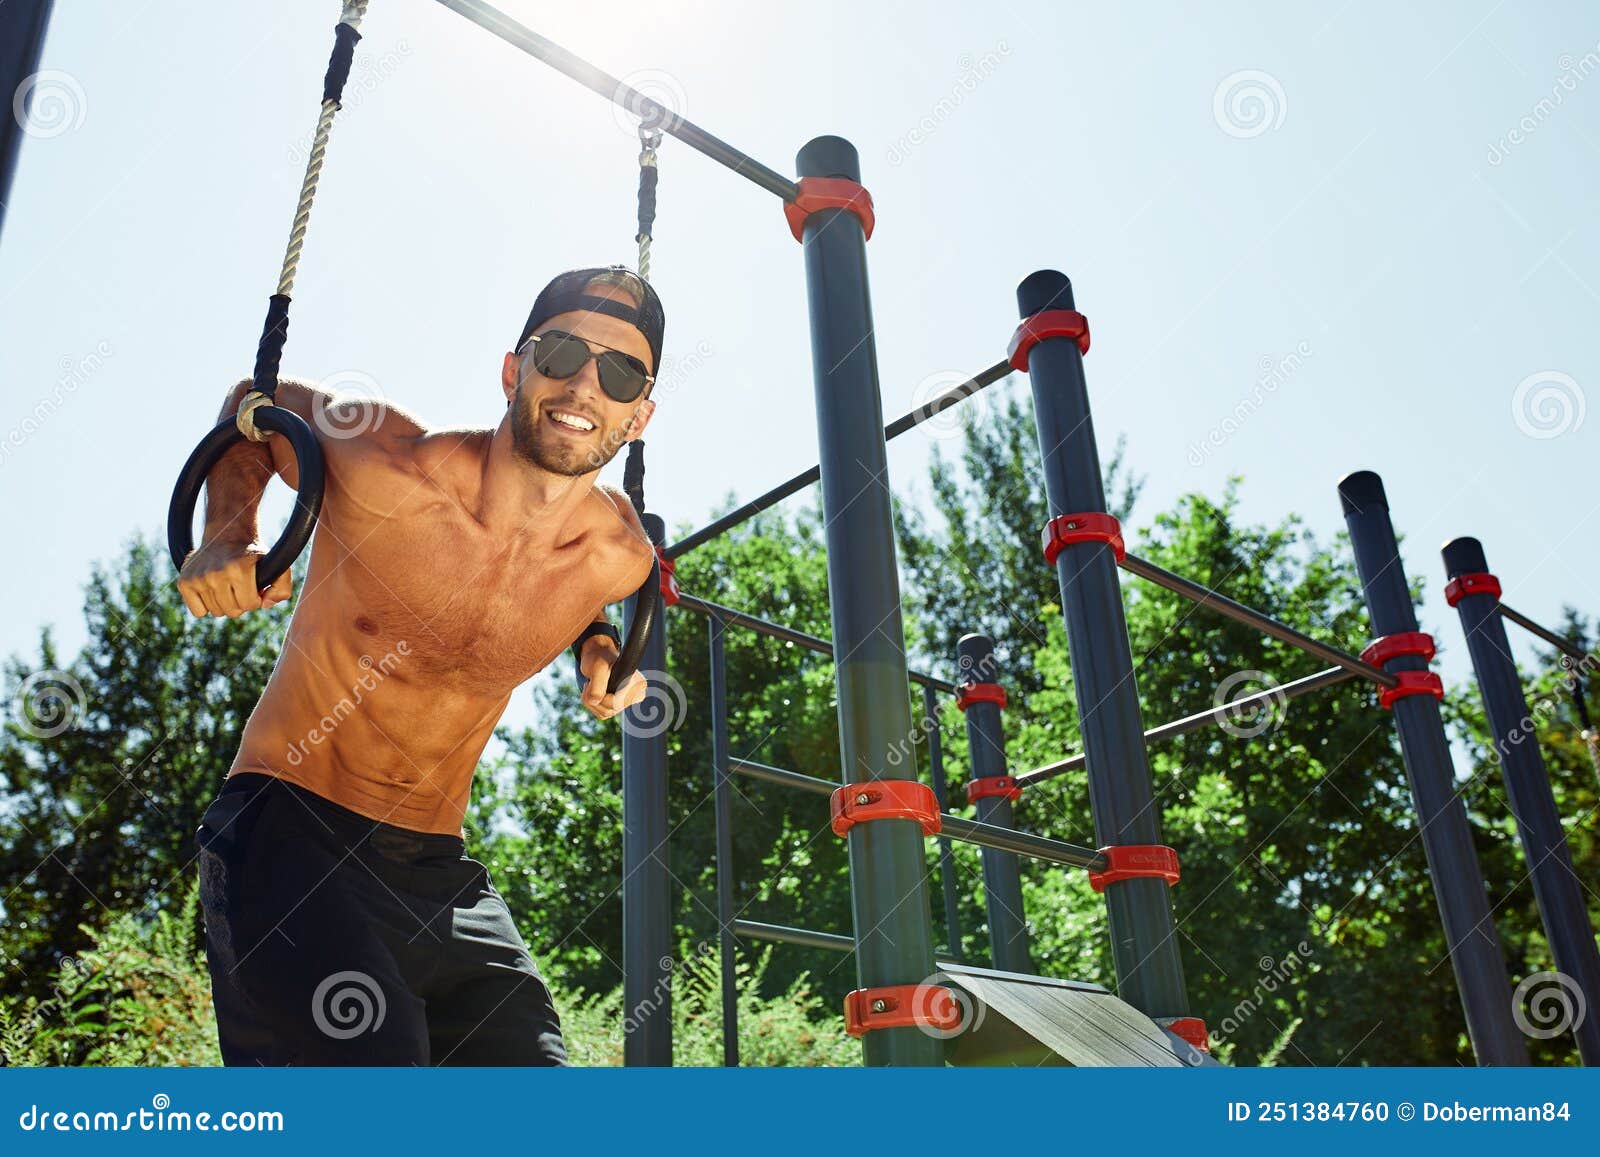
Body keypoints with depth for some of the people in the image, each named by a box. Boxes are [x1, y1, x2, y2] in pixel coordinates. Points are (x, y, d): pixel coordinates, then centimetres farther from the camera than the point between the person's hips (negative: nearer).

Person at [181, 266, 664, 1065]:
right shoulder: (382, 465, -17)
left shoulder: (620, 559, -5)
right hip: (286, 831, -4)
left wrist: (597, 641, 1)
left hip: (439, 868, 5)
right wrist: (227, 538, -11)